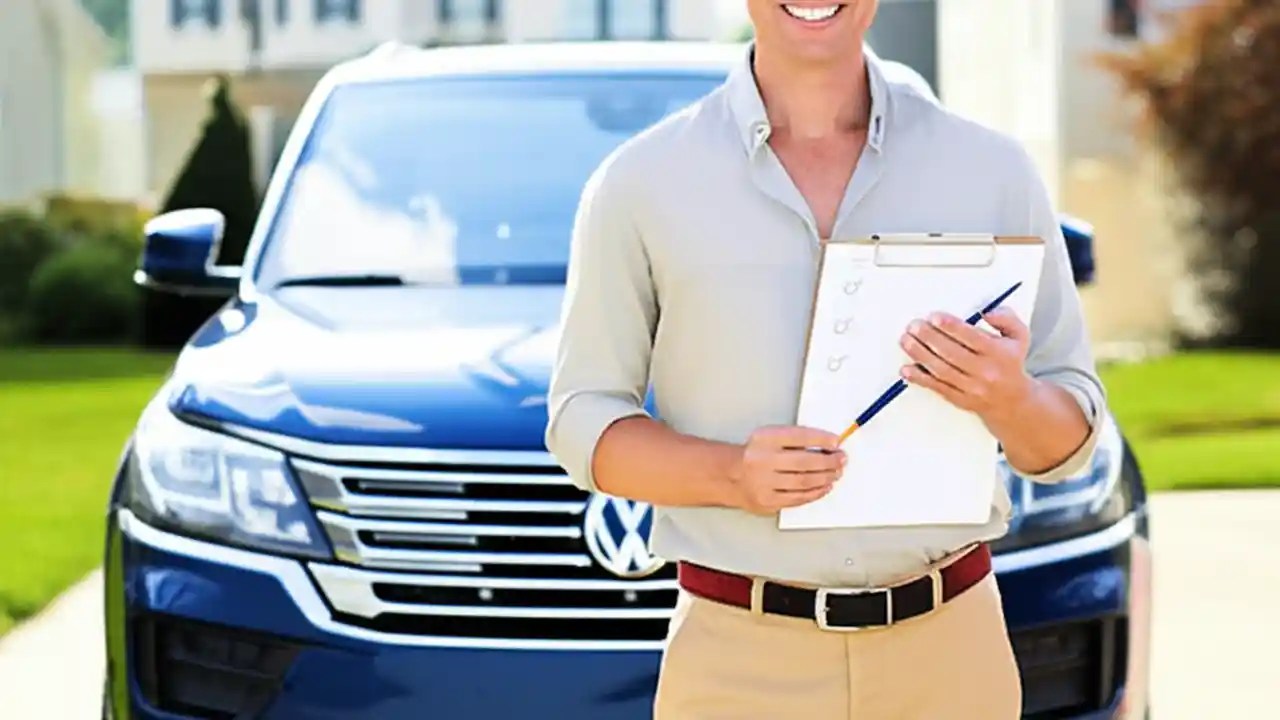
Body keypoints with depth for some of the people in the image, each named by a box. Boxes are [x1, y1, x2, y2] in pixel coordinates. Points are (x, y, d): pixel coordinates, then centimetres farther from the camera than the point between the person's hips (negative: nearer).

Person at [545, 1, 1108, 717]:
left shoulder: (994, 170, 3)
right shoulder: (641, 181, 0)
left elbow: (1068, 444, 7)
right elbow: (583, 418, 3)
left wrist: (1009, 400, -17)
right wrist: (730, 475, -16)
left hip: (951, 647, 1)